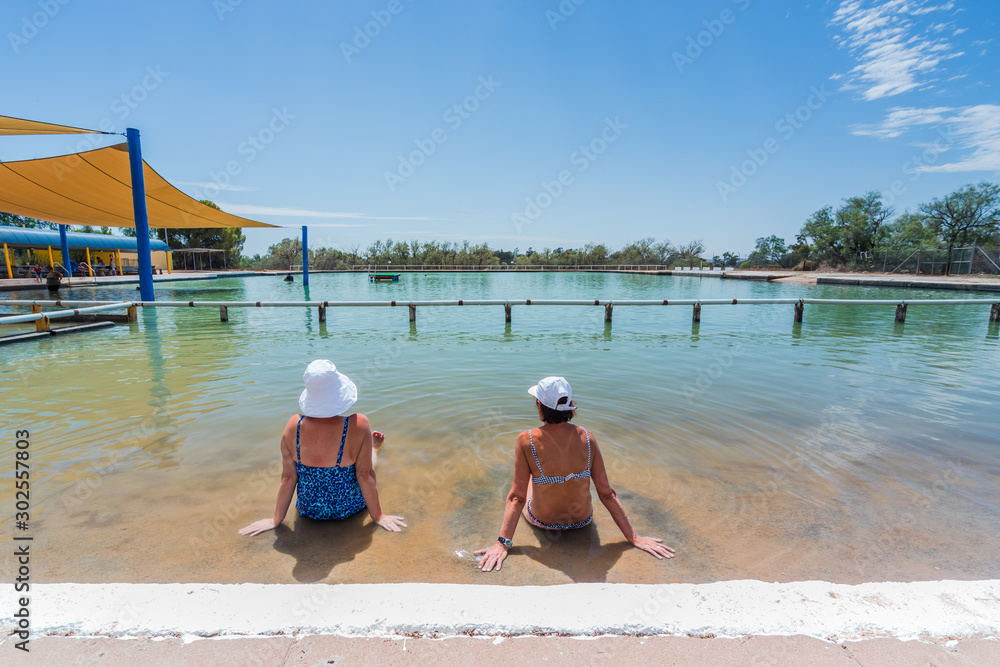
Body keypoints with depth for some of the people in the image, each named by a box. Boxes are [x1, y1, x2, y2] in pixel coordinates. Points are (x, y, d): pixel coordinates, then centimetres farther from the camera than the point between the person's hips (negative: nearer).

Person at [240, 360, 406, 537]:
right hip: (350, 508, -3)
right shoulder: (358, 425, -30)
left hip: (308, 509, 3)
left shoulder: (293, 426, -21)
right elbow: (365, 475, -21)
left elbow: (288, 478, -12)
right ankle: (374, 448, 60)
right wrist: (378, 516, -7)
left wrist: (276, 520, 3)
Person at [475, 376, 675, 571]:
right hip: (582, 520, 2)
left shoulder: (526, 441, -25)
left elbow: (517, 496, -23)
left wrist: (503, 543, -17)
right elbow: (606, 493, -15)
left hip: (542, 520, -2)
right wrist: (634, 537, -6)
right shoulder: (587, 438, -18)